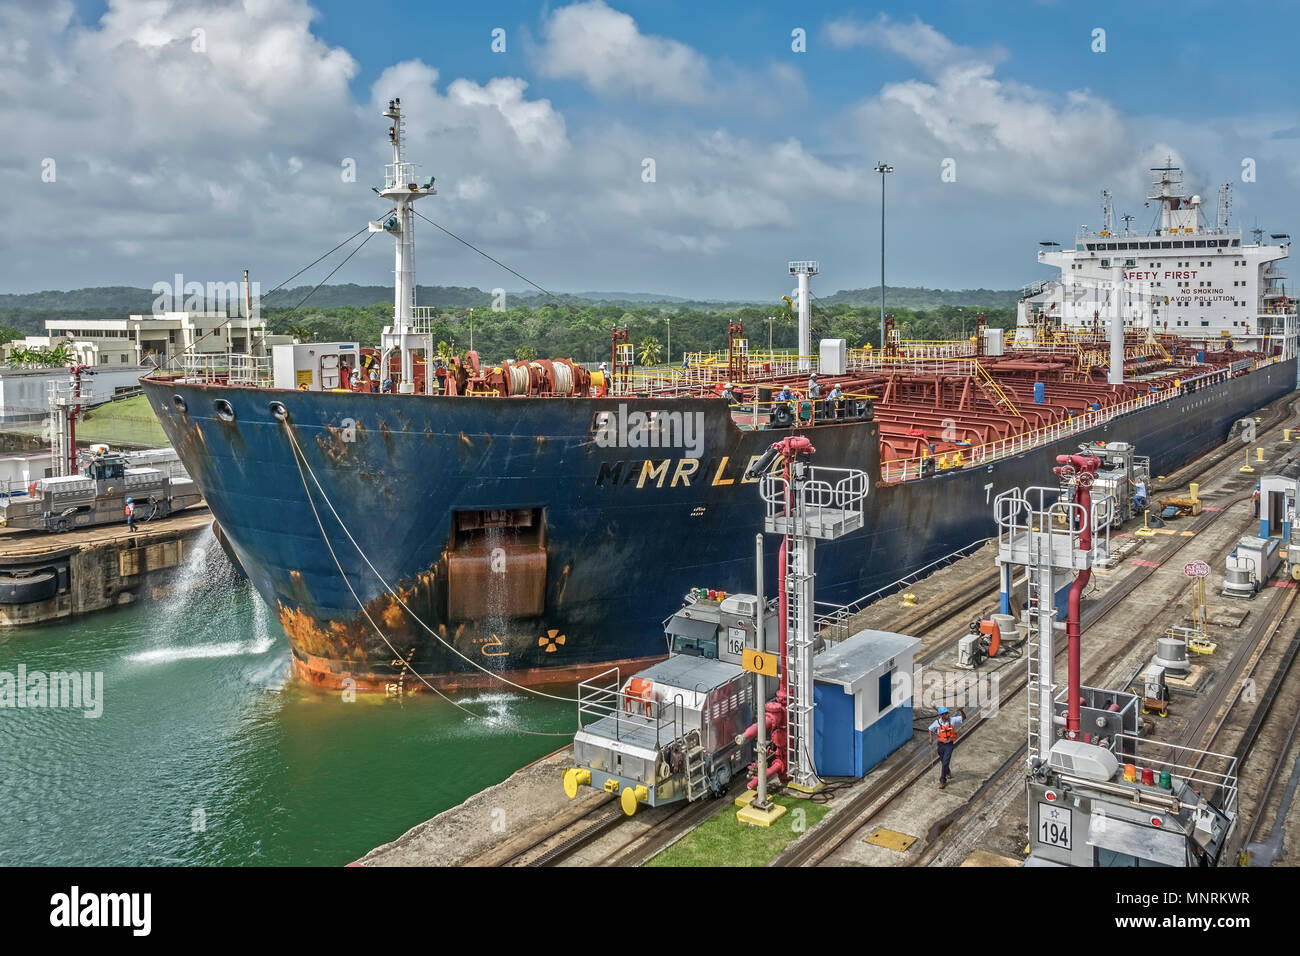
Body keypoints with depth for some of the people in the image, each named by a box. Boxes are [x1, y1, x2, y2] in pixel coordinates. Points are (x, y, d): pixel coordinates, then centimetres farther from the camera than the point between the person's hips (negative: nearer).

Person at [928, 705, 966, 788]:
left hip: (949, 744, -2)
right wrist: (931, 738, -5)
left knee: (945, 762, -10)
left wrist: (961, 710, -24)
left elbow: (963, 718, -6)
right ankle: (948, 772, 50)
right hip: (941, 744, 2)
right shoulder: (937, 722, -9)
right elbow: (930, 729, 8)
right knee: (942, 761, 18)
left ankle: (943, 781, -3)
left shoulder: (952, 720, -10)